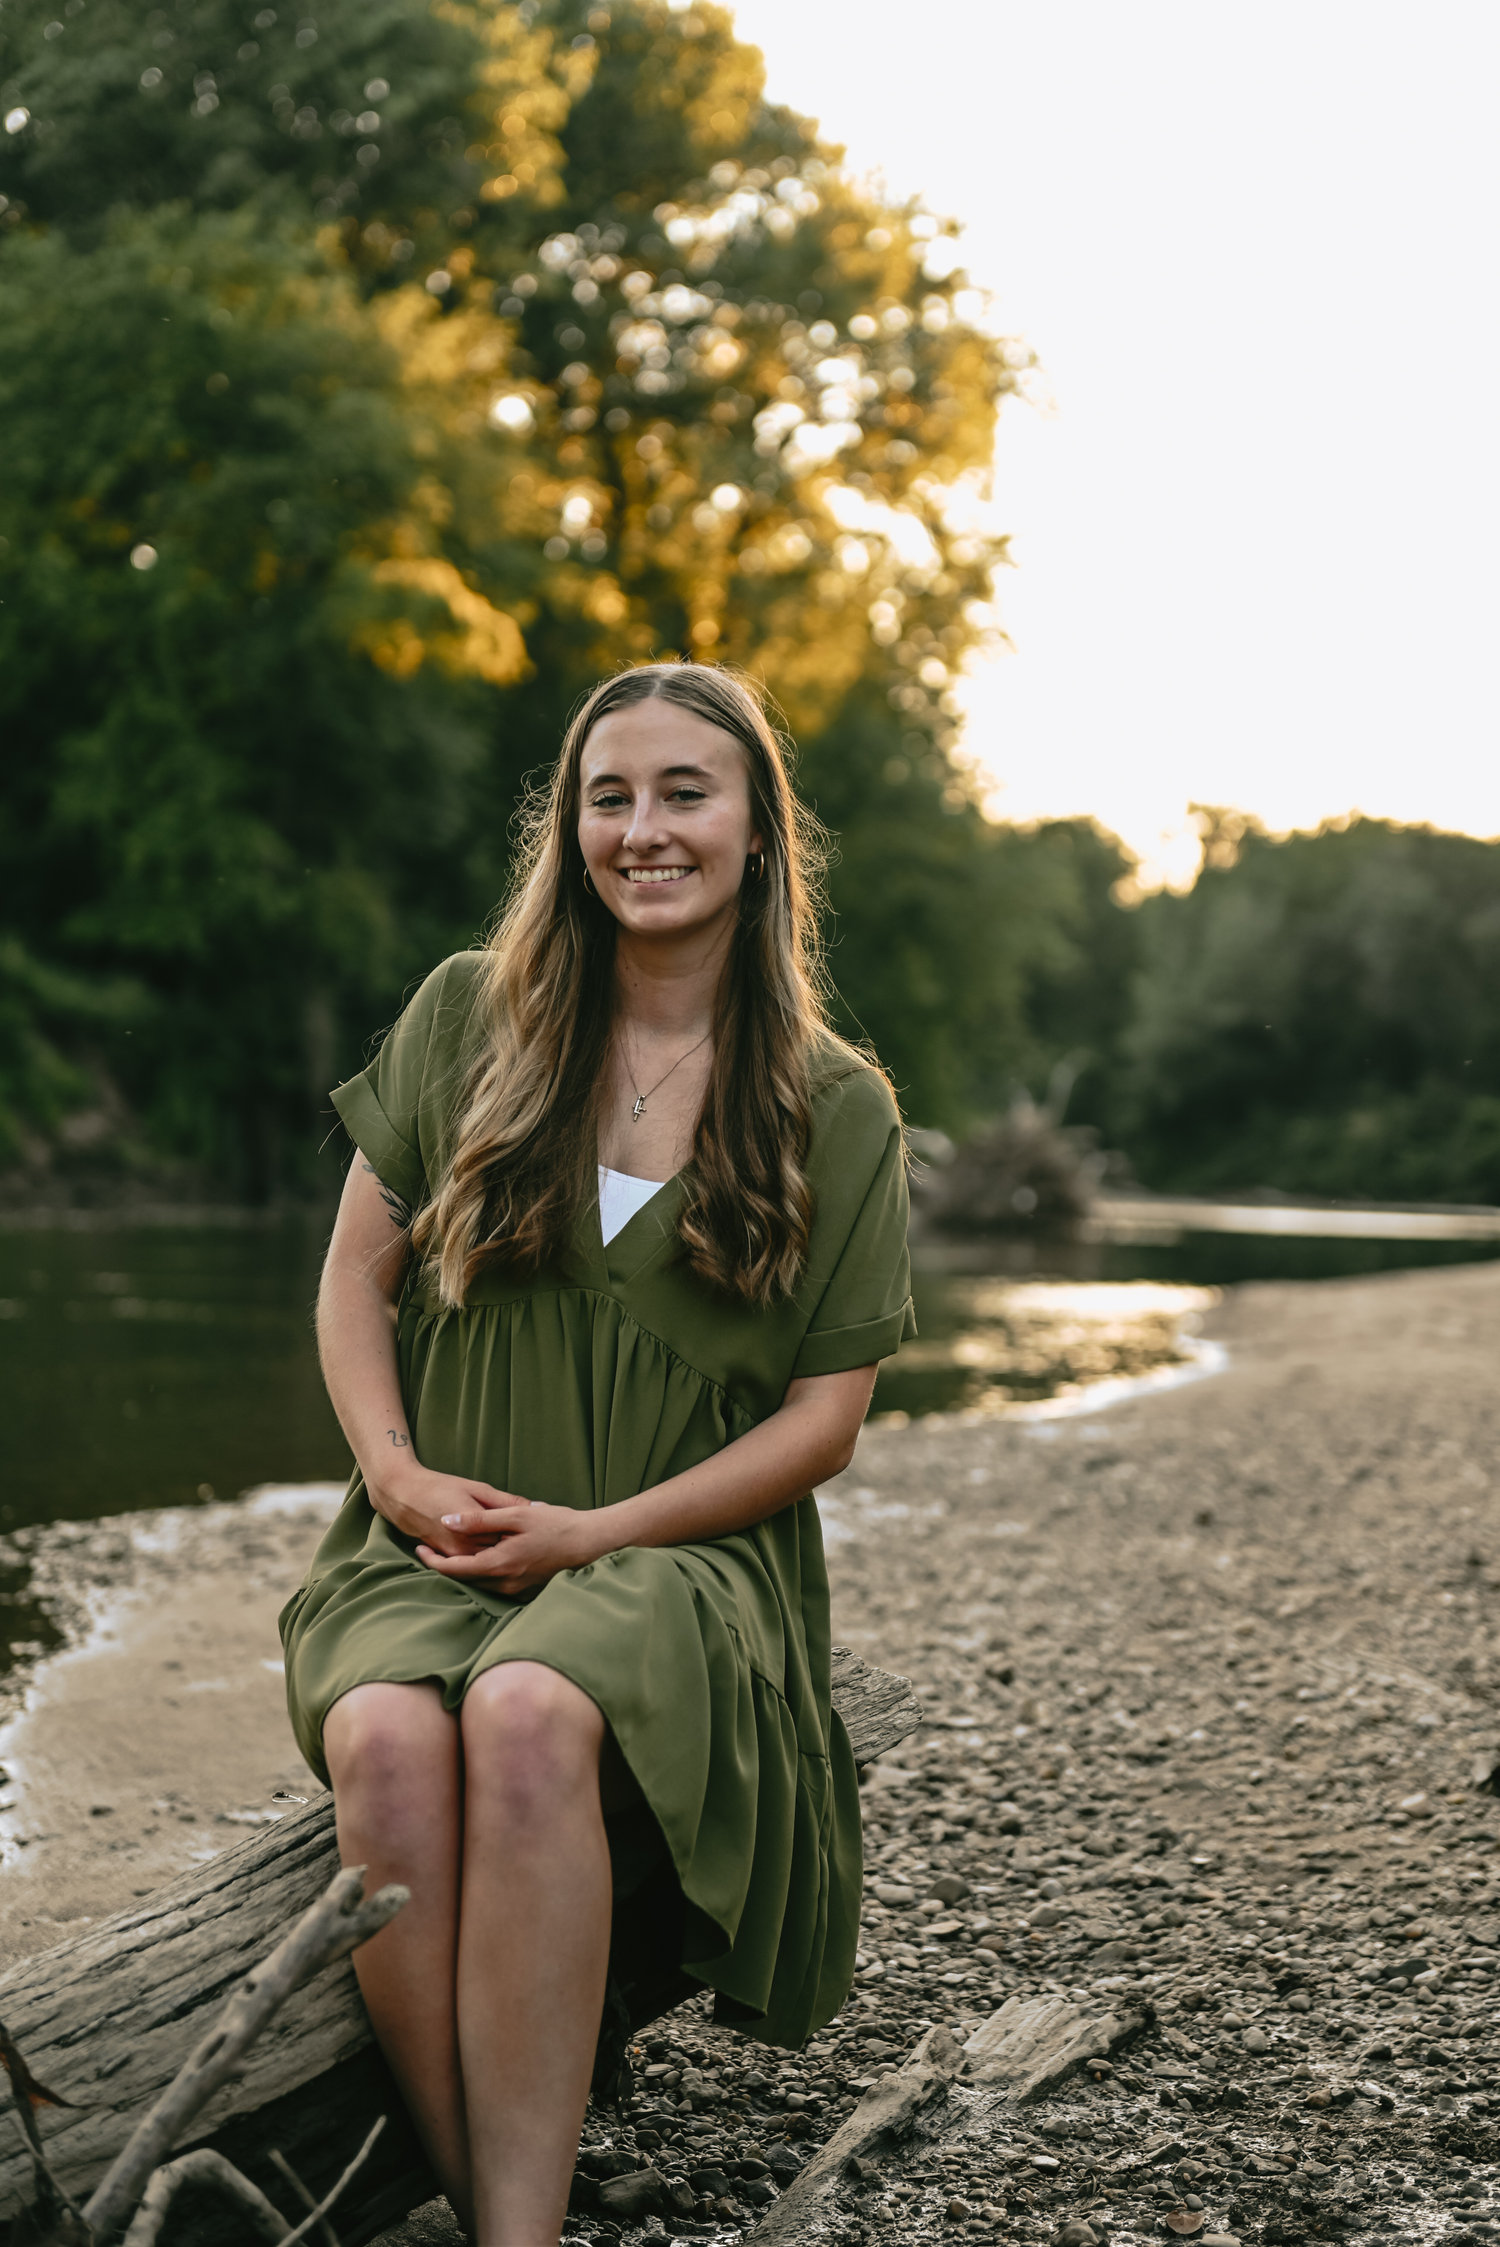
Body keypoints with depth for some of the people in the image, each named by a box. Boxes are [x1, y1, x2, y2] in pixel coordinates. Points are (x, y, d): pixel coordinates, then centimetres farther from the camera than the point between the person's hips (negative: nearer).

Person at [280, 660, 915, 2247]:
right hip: (437, 1549, 2)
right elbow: (356, 1280, 13)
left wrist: (594, 1530, -8)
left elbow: (823, 1417, 4)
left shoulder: (838, 1113, 7)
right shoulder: (467, 1017, 10)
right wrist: (398, 1473, -5)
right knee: (389, 1739, -34)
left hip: (679, 1558, -1)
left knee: (532, 1714, -37)